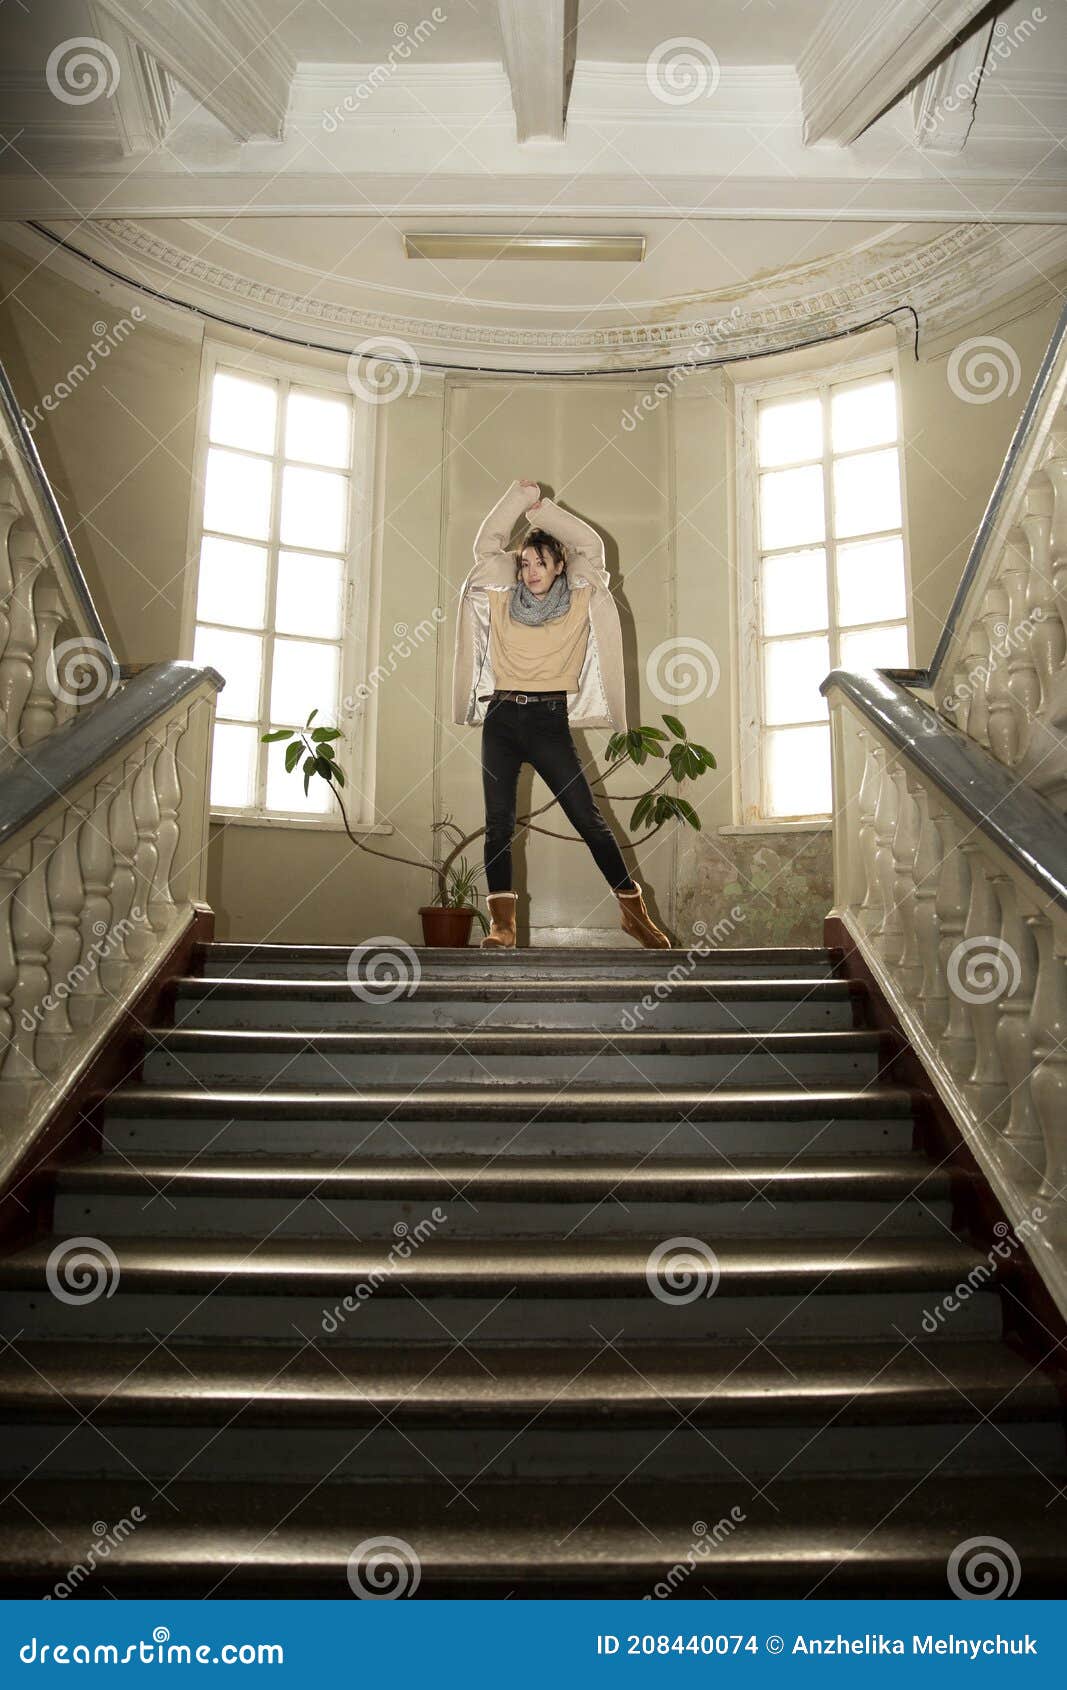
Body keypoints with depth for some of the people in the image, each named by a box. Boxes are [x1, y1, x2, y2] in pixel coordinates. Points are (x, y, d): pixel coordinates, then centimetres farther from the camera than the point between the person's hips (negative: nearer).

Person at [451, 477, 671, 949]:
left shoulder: (579, 601, 6)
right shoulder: (502, 599, 11)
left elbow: (591, 546, 5)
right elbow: (486, 544, 9)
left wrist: (542, 508, 9)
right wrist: (520, 496, 8)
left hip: (550, 720, -2)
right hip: (502, 719, 2)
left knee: (589, 819, -2)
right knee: (498, 823, -1)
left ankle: (634, 910, 6)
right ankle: (502, 923, 1)